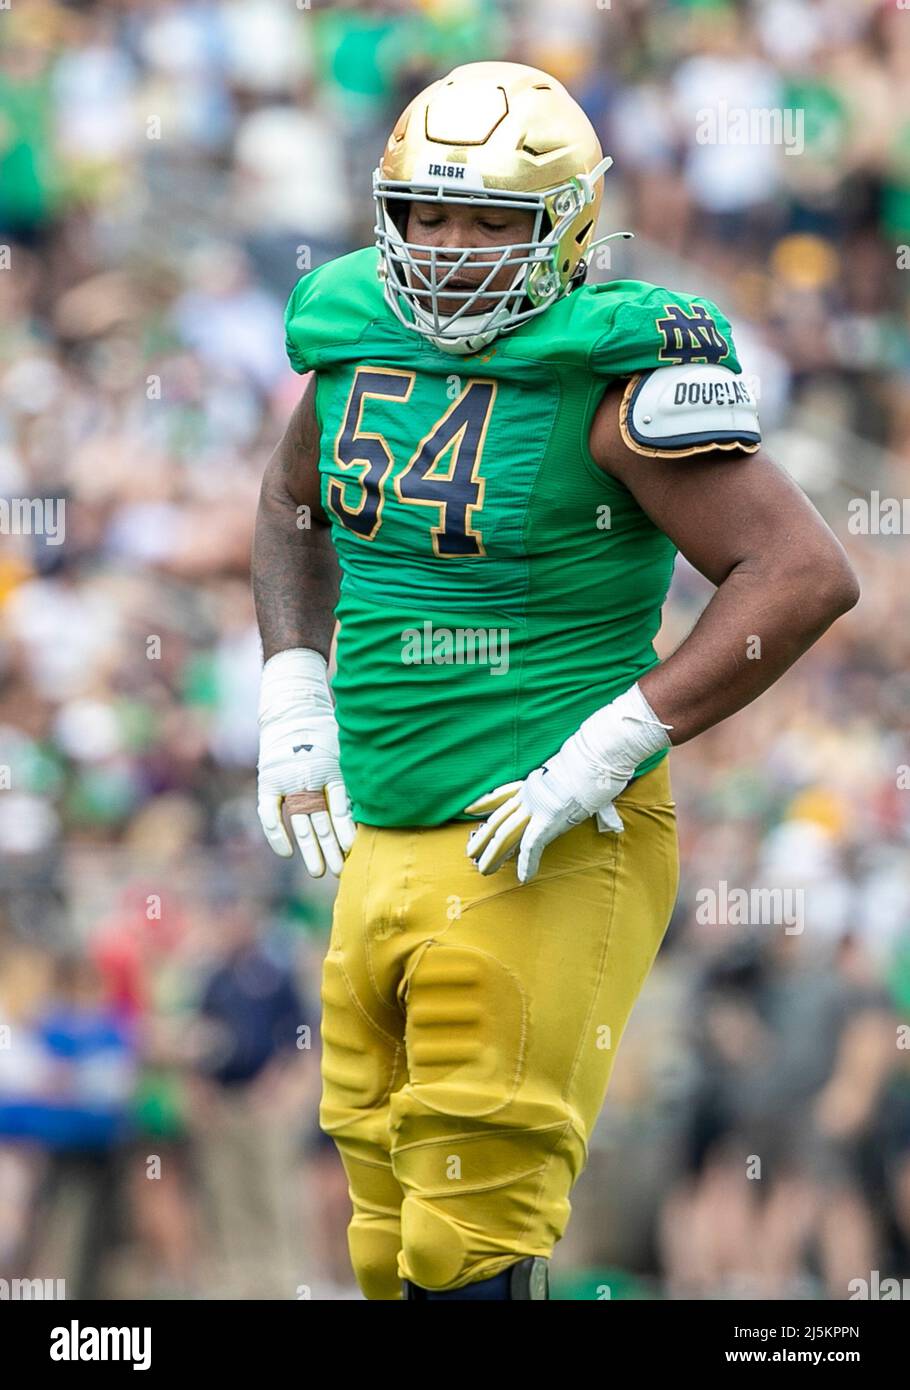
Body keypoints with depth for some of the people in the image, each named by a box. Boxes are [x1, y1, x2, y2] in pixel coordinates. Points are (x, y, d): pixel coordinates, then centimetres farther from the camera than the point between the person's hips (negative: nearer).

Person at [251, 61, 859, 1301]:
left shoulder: (609, 369, -14)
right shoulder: (362, 333, 6)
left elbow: (805, 573, -21)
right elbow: (294, 508, 27)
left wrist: (609, 748, -22)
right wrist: (294, 700, 13)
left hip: (545, 860, -7)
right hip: (384, 843, 7)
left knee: (471, 1248, -9)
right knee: (392, 1248, 13)